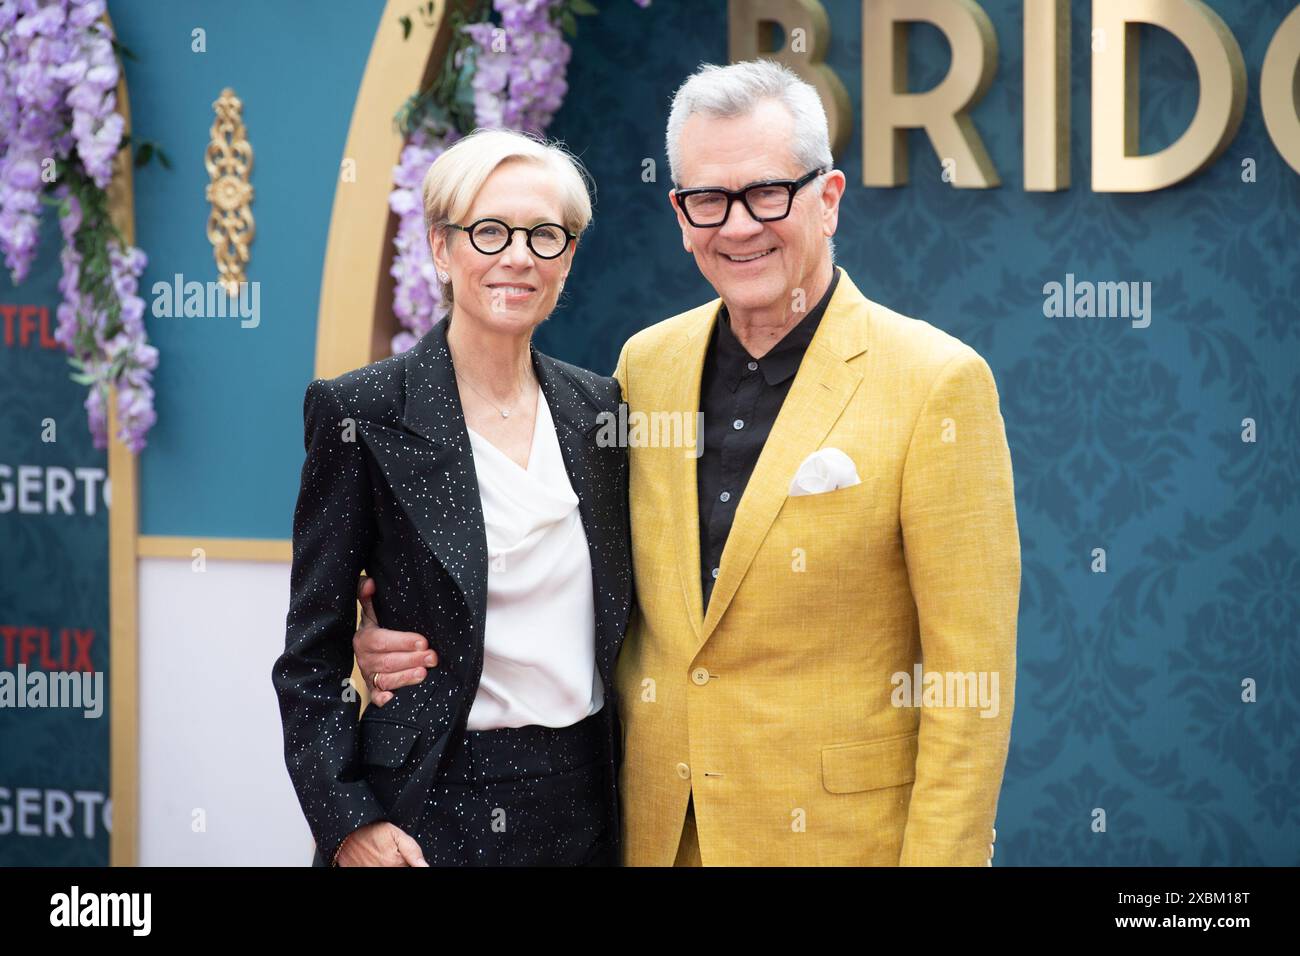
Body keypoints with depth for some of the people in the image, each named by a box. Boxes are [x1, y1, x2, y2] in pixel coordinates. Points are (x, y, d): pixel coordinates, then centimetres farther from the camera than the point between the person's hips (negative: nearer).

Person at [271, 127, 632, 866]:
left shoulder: (598, 408, 7)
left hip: (587, 802, 4)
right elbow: (314, 650, -6)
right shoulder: (363, 413, -7)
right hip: (432, 806, -4)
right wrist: (346, 821, -14)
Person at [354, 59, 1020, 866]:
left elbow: (971, 672, -11)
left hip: (836, 832, -5)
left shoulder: (937, 383, -11)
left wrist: (941, 855, -15)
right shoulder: (646, 363, 6)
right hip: (657, 829, 5)